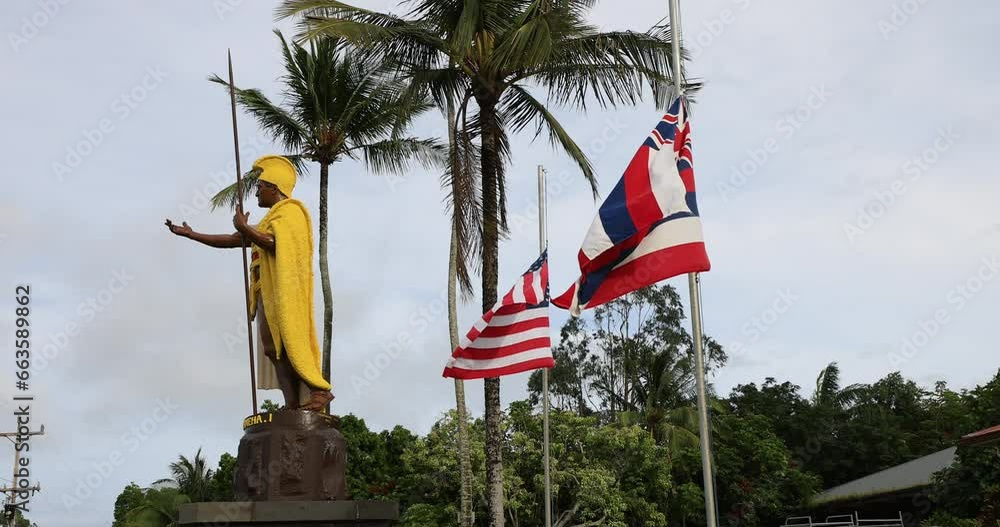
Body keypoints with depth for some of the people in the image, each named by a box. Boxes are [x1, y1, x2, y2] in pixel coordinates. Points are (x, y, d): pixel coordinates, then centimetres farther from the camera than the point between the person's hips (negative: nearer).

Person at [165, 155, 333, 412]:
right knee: (274, 347, -1)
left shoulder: (290, 210, 0)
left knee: (283, 343, -20)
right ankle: (293, 404, -8)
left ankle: (318, 390, -21)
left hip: (282, 288, -9)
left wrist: (243, 227, -8)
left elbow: (276, 244, -19)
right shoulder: (272, 219, 28)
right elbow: (231, 241, 30)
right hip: (269, 291, 9)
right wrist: (190, 234, 30)